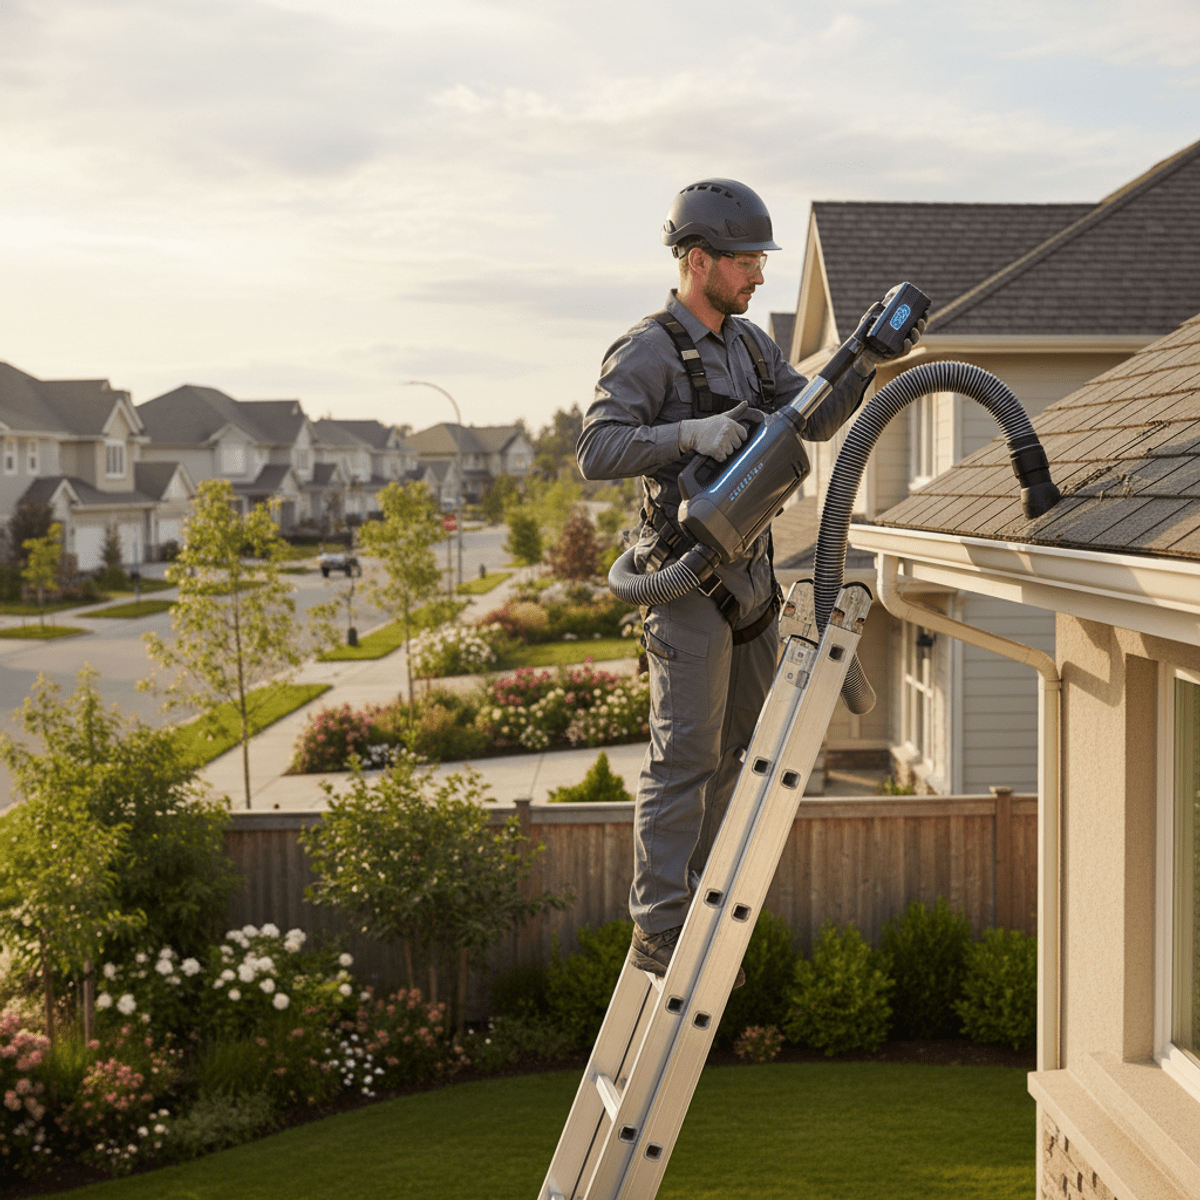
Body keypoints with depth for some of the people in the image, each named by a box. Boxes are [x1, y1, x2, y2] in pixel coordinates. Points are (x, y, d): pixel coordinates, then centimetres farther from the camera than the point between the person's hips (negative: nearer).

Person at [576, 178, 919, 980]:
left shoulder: (749, 342, 13)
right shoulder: (647, 352, -12)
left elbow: (814, 420, 13)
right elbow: (597, 452, -21)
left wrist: (864, 365, -3)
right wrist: (691, 434, -32)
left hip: (750, 572, 9)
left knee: (738, 748, 13)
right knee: (685, 754, -9)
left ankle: (700, 915, 24)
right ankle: (659, 933, -3)